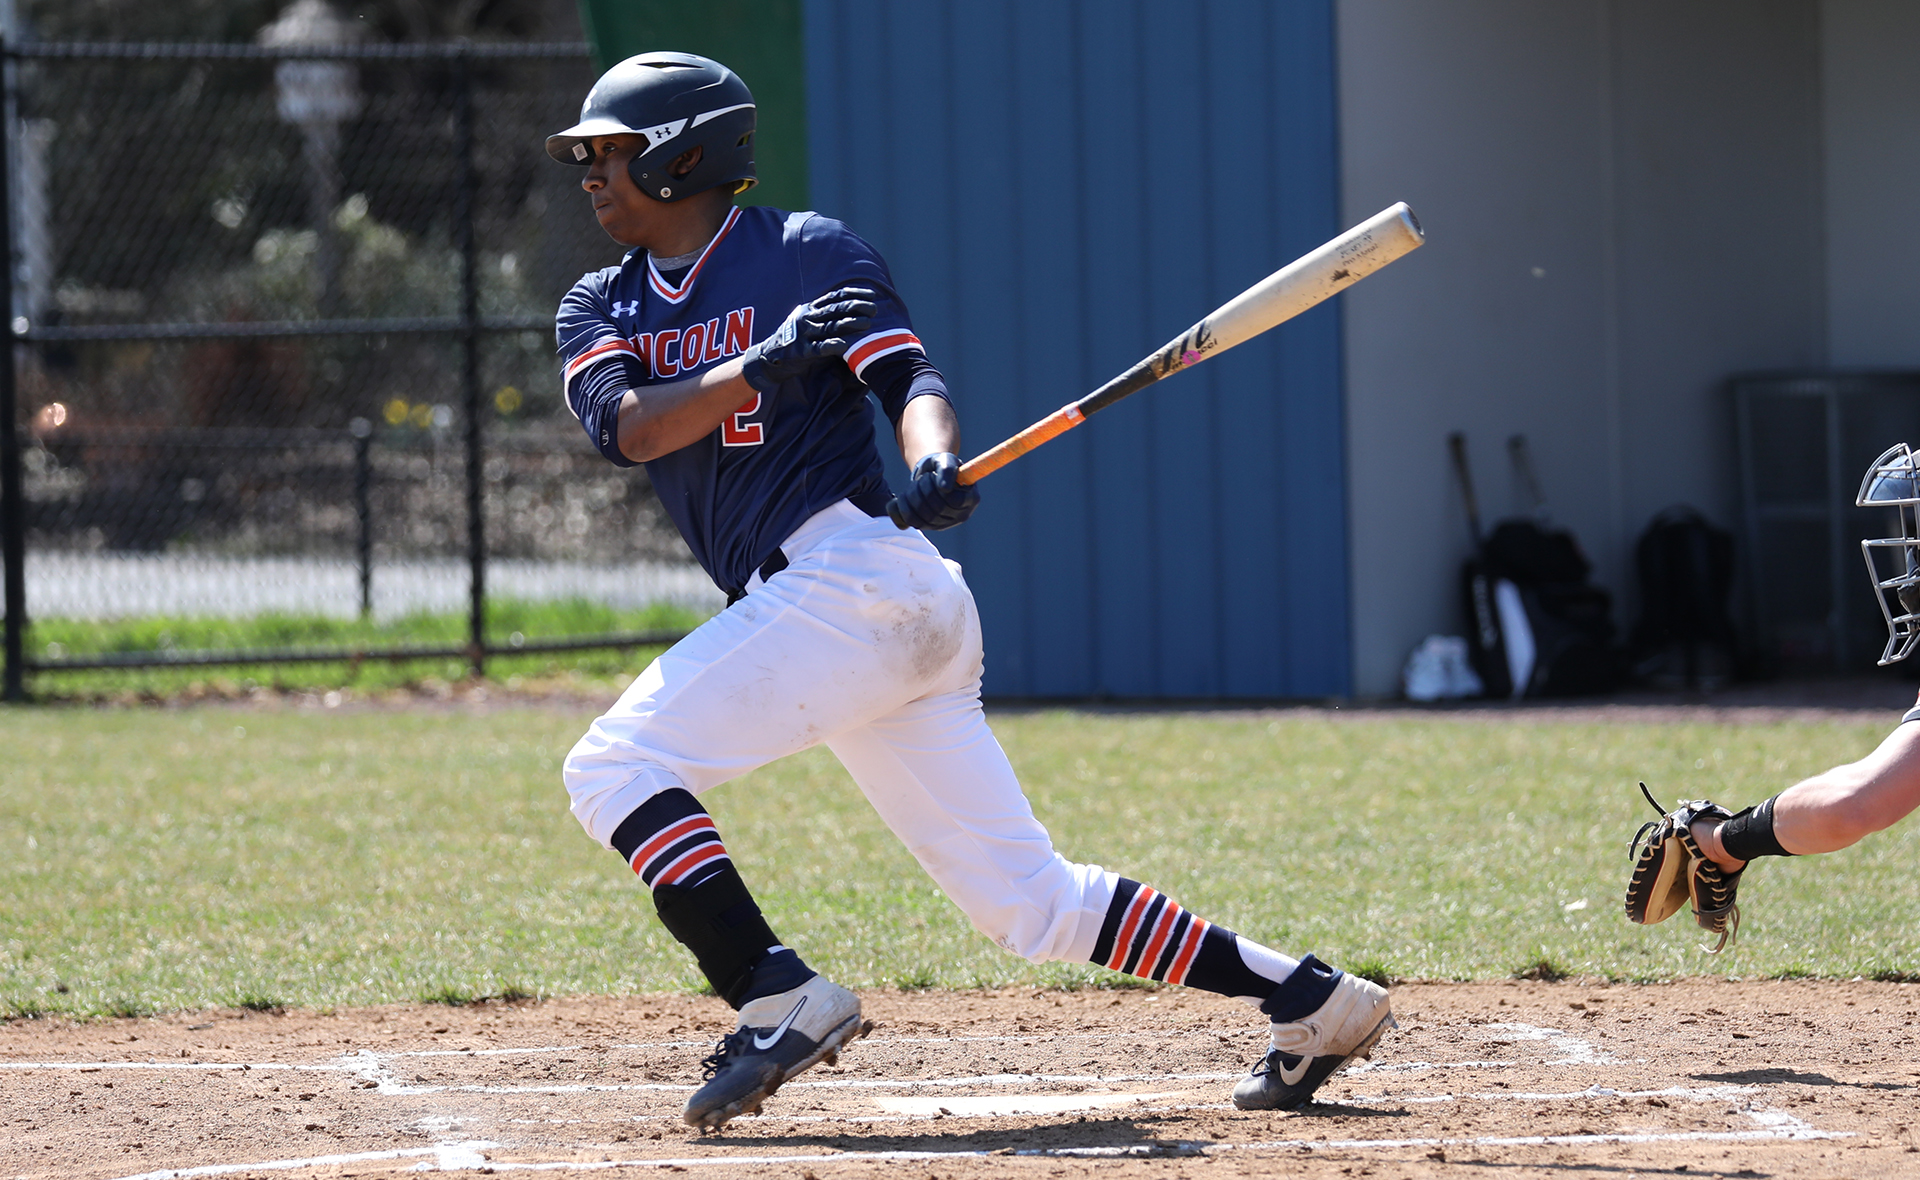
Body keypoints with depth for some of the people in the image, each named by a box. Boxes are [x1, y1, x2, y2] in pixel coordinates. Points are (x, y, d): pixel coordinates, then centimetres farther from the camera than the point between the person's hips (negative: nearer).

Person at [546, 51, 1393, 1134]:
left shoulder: (807, 252, 1)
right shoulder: (602, 308, 19)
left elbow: (909, 376, -11)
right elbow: (625, 425, -2)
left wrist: (934, 460, -32)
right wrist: (757, 368, -18)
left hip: (855, 576, -7)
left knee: (616, 766, -15)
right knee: (1026, 899, 6)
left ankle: (781, 1001, -17)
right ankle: (1311, 1001, 9)